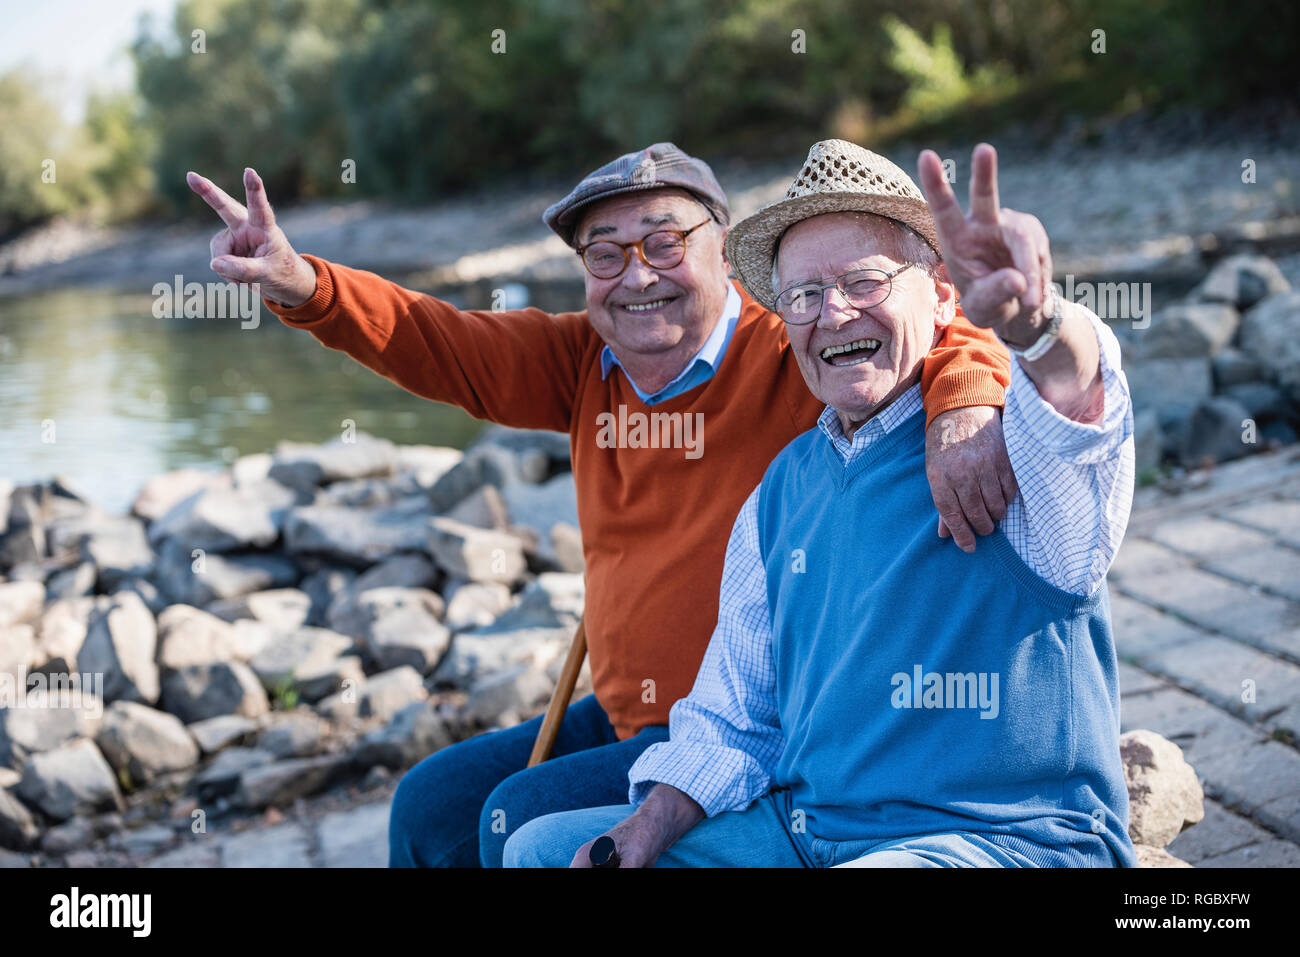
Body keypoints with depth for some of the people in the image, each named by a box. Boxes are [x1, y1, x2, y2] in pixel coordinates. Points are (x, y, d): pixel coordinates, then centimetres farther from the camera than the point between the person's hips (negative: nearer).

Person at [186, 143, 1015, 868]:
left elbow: (945, 330, -23)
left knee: (524, 818, -17)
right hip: (626, 717, 8)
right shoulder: (584, 363, 4)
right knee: (433, 804, 11)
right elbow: (435, 344, 1)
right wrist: (300, 285, -14)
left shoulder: (793, 359, -15)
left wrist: (965, 411, -45)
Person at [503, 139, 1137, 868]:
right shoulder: (784, 488, 11)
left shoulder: (1001, 443, -9)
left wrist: (1033, 319, -60)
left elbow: (1074, 398, -37)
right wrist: (638, 836, 0)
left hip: (1007, 838, -6)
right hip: (800, 829, 7)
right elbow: (731, 719, 16)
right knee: (542, 846, 4)